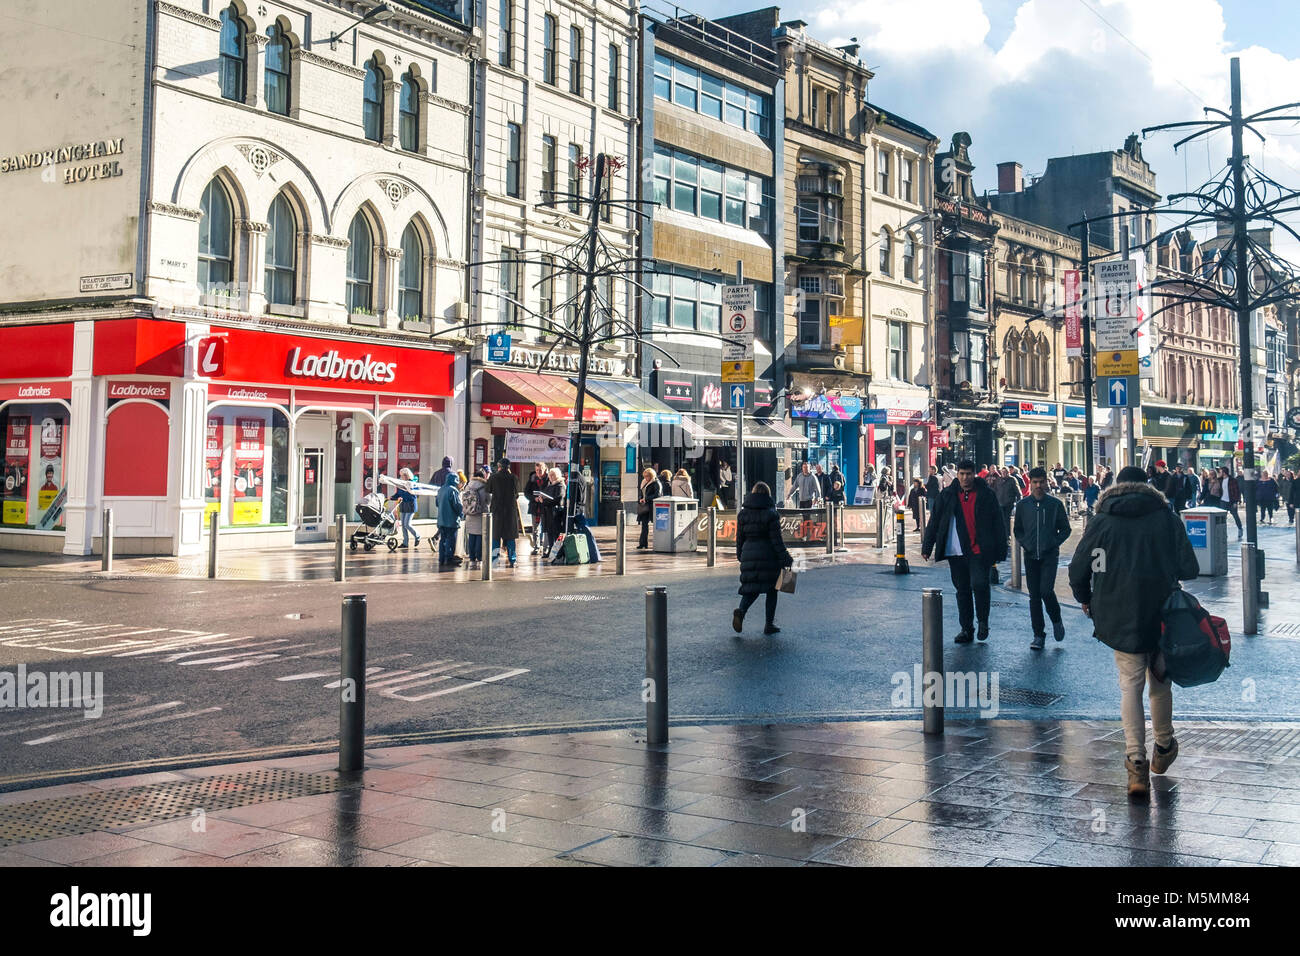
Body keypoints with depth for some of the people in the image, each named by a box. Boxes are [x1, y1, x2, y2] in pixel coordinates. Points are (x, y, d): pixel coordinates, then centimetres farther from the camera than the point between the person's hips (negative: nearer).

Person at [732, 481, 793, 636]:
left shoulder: (743, 514, 4)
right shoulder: (770, 514, -8)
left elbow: (739, 538, 9)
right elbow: (776, 540, -10)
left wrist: (740, 556, 22)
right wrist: (786, 559, -5)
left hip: (749, 555, 4)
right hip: (769, 557, -4)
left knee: (751, 588, 12)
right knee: (771, 590, 9)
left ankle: (741, 611, -16)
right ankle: (769, 624, 10)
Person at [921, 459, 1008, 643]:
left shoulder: (986, 495, 2)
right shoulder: (947, 495, 7)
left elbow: (998, 523, 5)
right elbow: (934, 522, 9)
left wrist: (1000, 550, 1)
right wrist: (927, 547, 4)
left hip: (980, 551, -2)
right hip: (956, 552, 2)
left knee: (979, 584, -15)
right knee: (962, 590, 7)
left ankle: (983, 621, 7)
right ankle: (966, 628, 17)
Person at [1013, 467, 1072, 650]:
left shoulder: (1055, 504, 1)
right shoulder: (1022, 505, 6)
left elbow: (1065, 529, 7)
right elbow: (1017, 529, 16)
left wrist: (1054, 543, -5)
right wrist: (1023, 543, 1)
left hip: (1050, 555, -2)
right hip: (1031, 556, 3)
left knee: (1046, 590, -15)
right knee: (1034, 595, 3)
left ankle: (1056, 620, 14)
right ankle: (1038, 635, 10)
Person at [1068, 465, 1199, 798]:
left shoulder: (1102, 521, -1)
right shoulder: (1166, 517, 0)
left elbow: (1079, 569, -2)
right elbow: (1188, 568, -1)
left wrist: (1085, 599, 17)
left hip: (1118, 617, -1)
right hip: (1161, 617, 1)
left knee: (1130, 685, 3)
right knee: (1160, 682, 17)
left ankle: (1136, 760, -9)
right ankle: (1163, 748, 33)